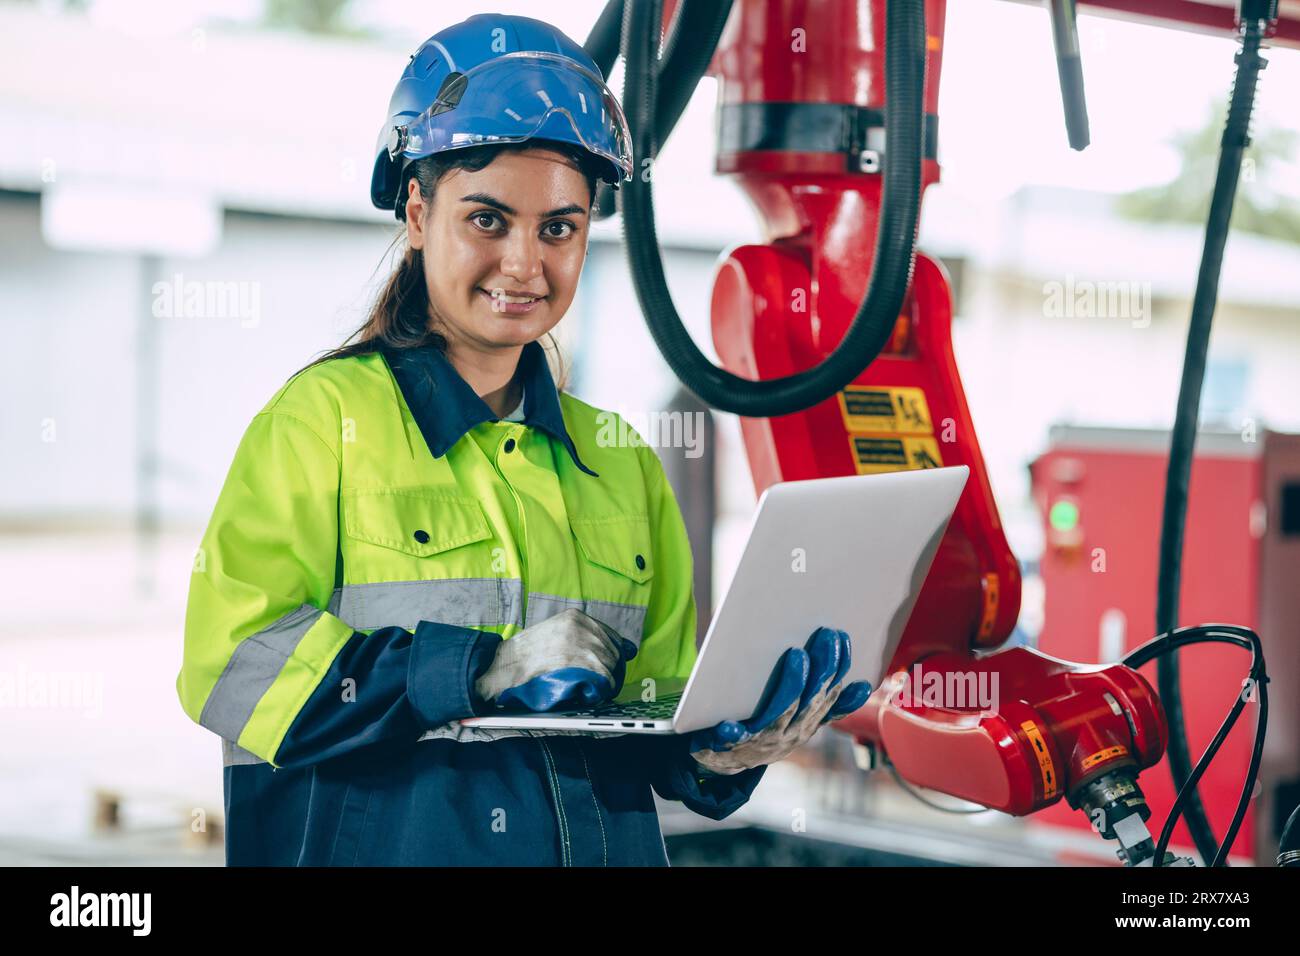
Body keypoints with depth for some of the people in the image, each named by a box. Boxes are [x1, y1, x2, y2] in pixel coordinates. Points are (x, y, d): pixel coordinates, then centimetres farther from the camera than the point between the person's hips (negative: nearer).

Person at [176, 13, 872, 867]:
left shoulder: (625, 465, 14)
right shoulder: (326, 415, 2)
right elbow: (233, 668, -7)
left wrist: (723, 747, -6)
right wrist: (485, 670, -13)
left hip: (606, 845, 4)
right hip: (383, 844, -4)